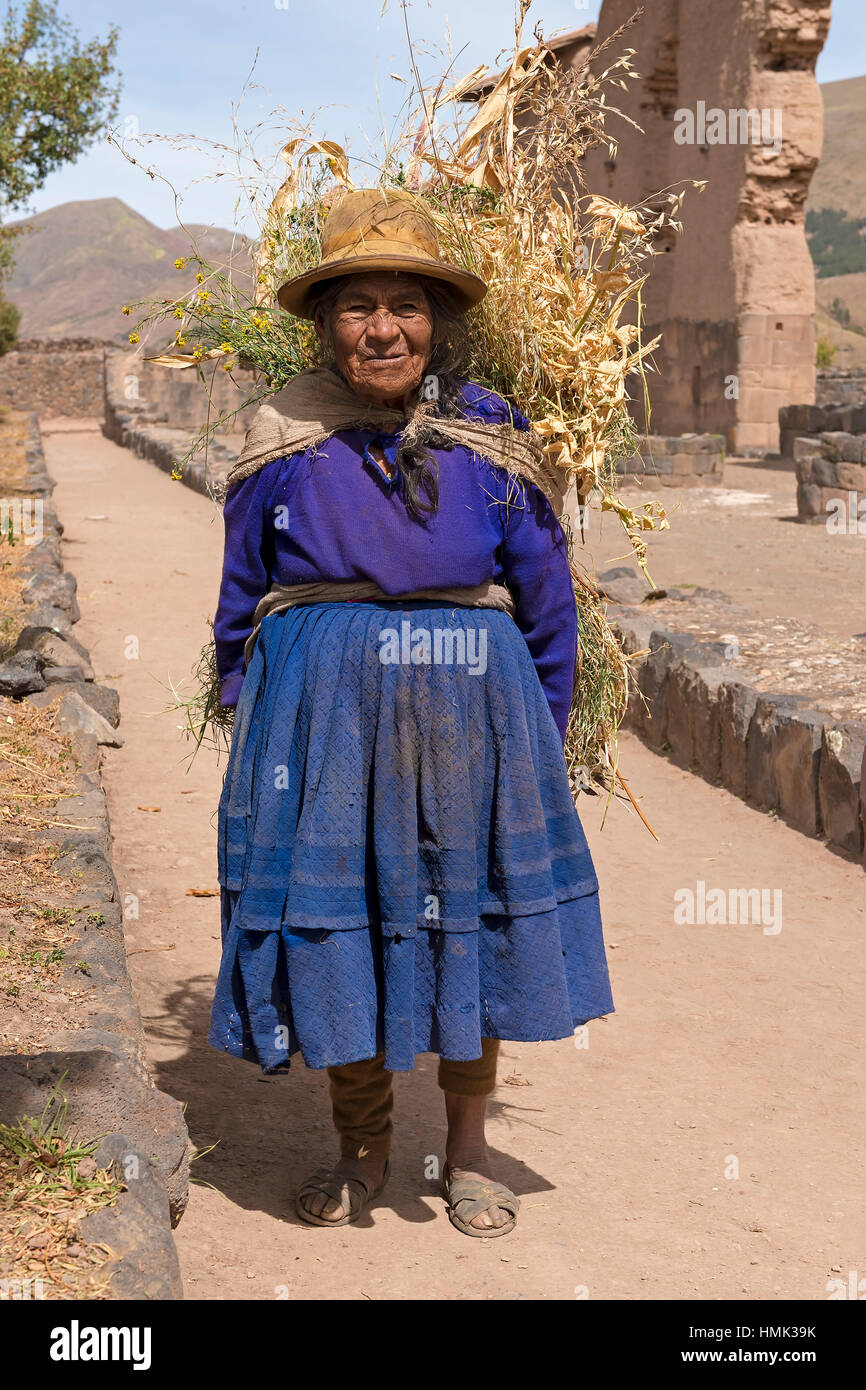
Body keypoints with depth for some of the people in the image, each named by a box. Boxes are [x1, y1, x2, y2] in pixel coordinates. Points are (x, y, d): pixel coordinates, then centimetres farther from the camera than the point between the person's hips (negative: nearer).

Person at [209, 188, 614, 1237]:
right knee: (337, 917, 6)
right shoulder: (285, 438, 2)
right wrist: (252, 724, 7)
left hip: (472, 709, 0)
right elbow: (240, 600, 10)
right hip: (325, 711, 0)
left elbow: (547, 599, 8)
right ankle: (362, 1146, 27)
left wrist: (542, 739, 6)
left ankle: (467, 1150, 26)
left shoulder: (487, 433, 2)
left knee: (470, 919, 7)